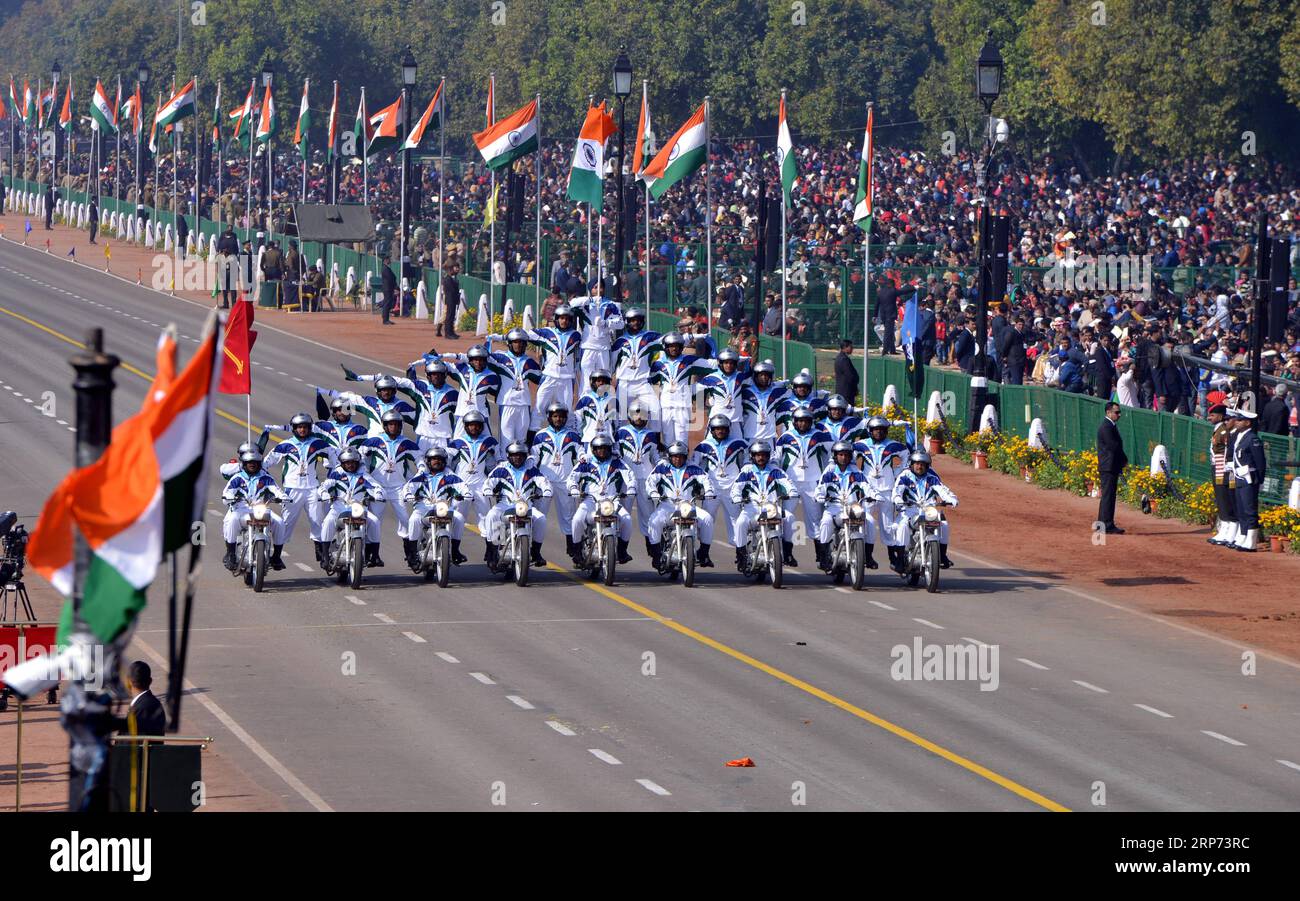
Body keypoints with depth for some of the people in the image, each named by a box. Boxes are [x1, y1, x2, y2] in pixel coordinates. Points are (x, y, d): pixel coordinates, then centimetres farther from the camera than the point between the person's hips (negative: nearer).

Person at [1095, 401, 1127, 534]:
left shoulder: (1111, 426, 18)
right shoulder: (1106, 427, -15)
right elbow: (1114, 446, -19)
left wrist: (1123, 460, 6)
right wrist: (1125, 460, -6)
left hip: (1112, 467, 10)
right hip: (1108, 467, -10)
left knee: (1108, 496, 13)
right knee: (1108, 496, -9)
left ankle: (1102, 524, 18)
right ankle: (1108, 525, -10)